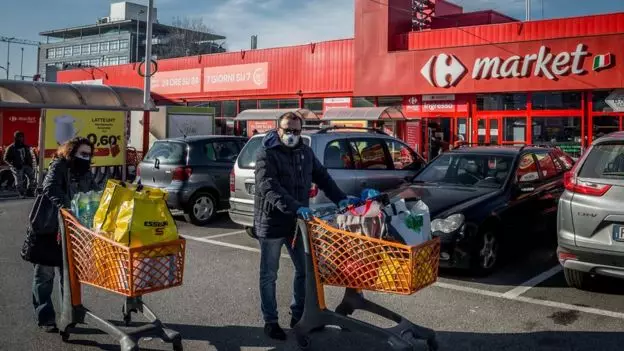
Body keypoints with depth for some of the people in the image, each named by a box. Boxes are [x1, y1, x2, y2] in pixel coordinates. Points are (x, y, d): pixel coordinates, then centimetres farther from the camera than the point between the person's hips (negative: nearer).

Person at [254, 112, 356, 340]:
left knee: (304, 270, 12)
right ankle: (270, 321, 18)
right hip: (271, 222, -6)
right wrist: (295, 207, -37)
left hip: (297, 222, 6)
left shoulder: (306, 152, 9)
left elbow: (322, 177, 13)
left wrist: (340, 199, -2)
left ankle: (298, 315, 29)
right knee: (269, 275, 6)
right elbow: (269, 187, -25)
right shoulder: (267, 154, -12)